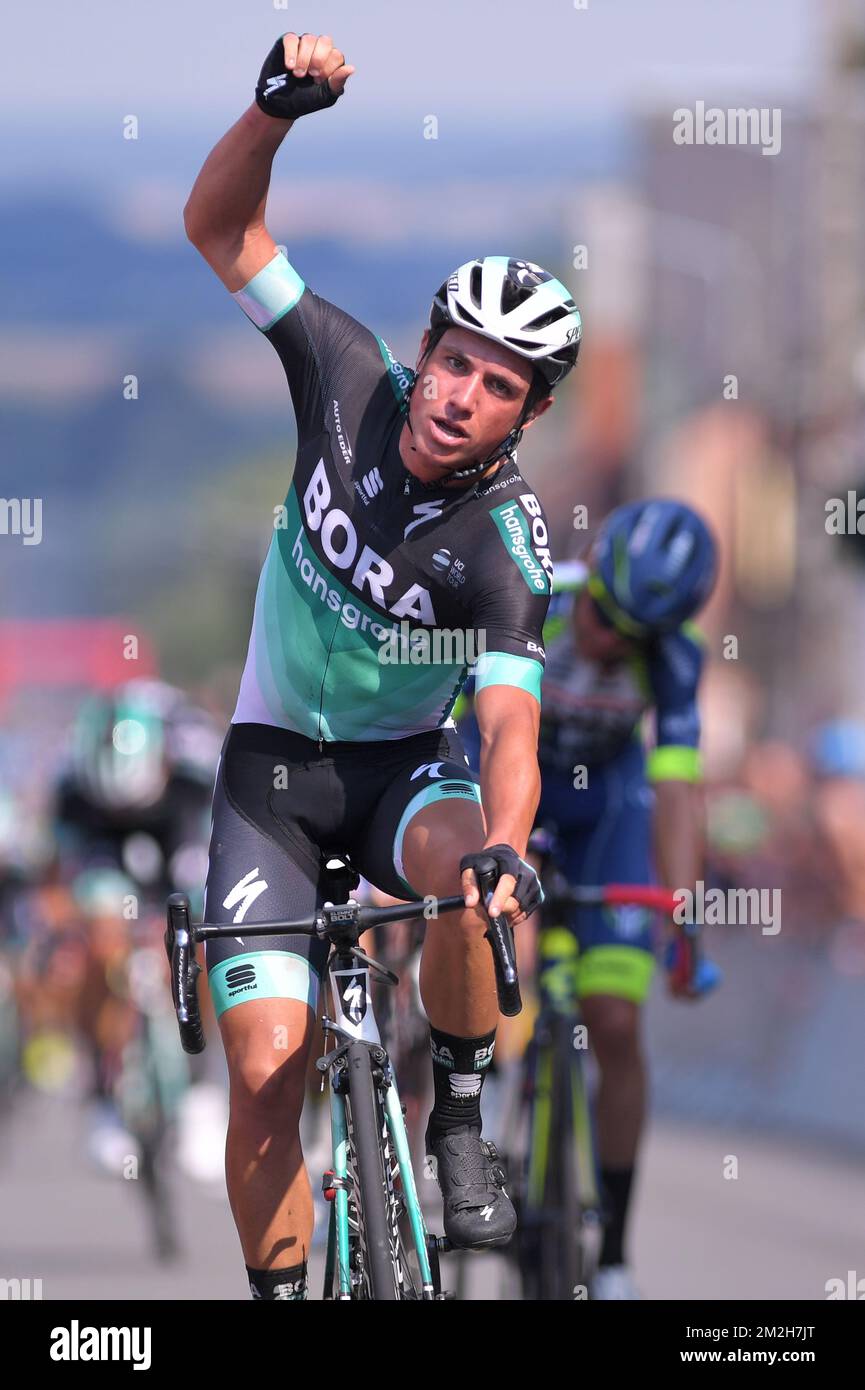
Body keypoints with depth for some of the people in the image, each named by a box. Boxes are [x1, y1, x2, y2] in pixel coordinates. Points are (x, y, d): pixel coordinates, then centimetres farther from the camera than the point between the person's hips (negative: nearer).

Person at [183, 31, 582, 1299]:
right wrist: (278, 107, -29)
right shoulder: (352, 380, -14)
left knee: (463, 853, -38)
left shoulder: (507, 546, -22)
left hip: (403, 762, -1)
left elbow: (512, 727, -35)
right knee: (268, 1067, -15)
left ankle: (460, 1117, -15)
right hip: (275, 765, 1)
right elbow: (219, 225, -10)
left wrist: (506, 844, -55)